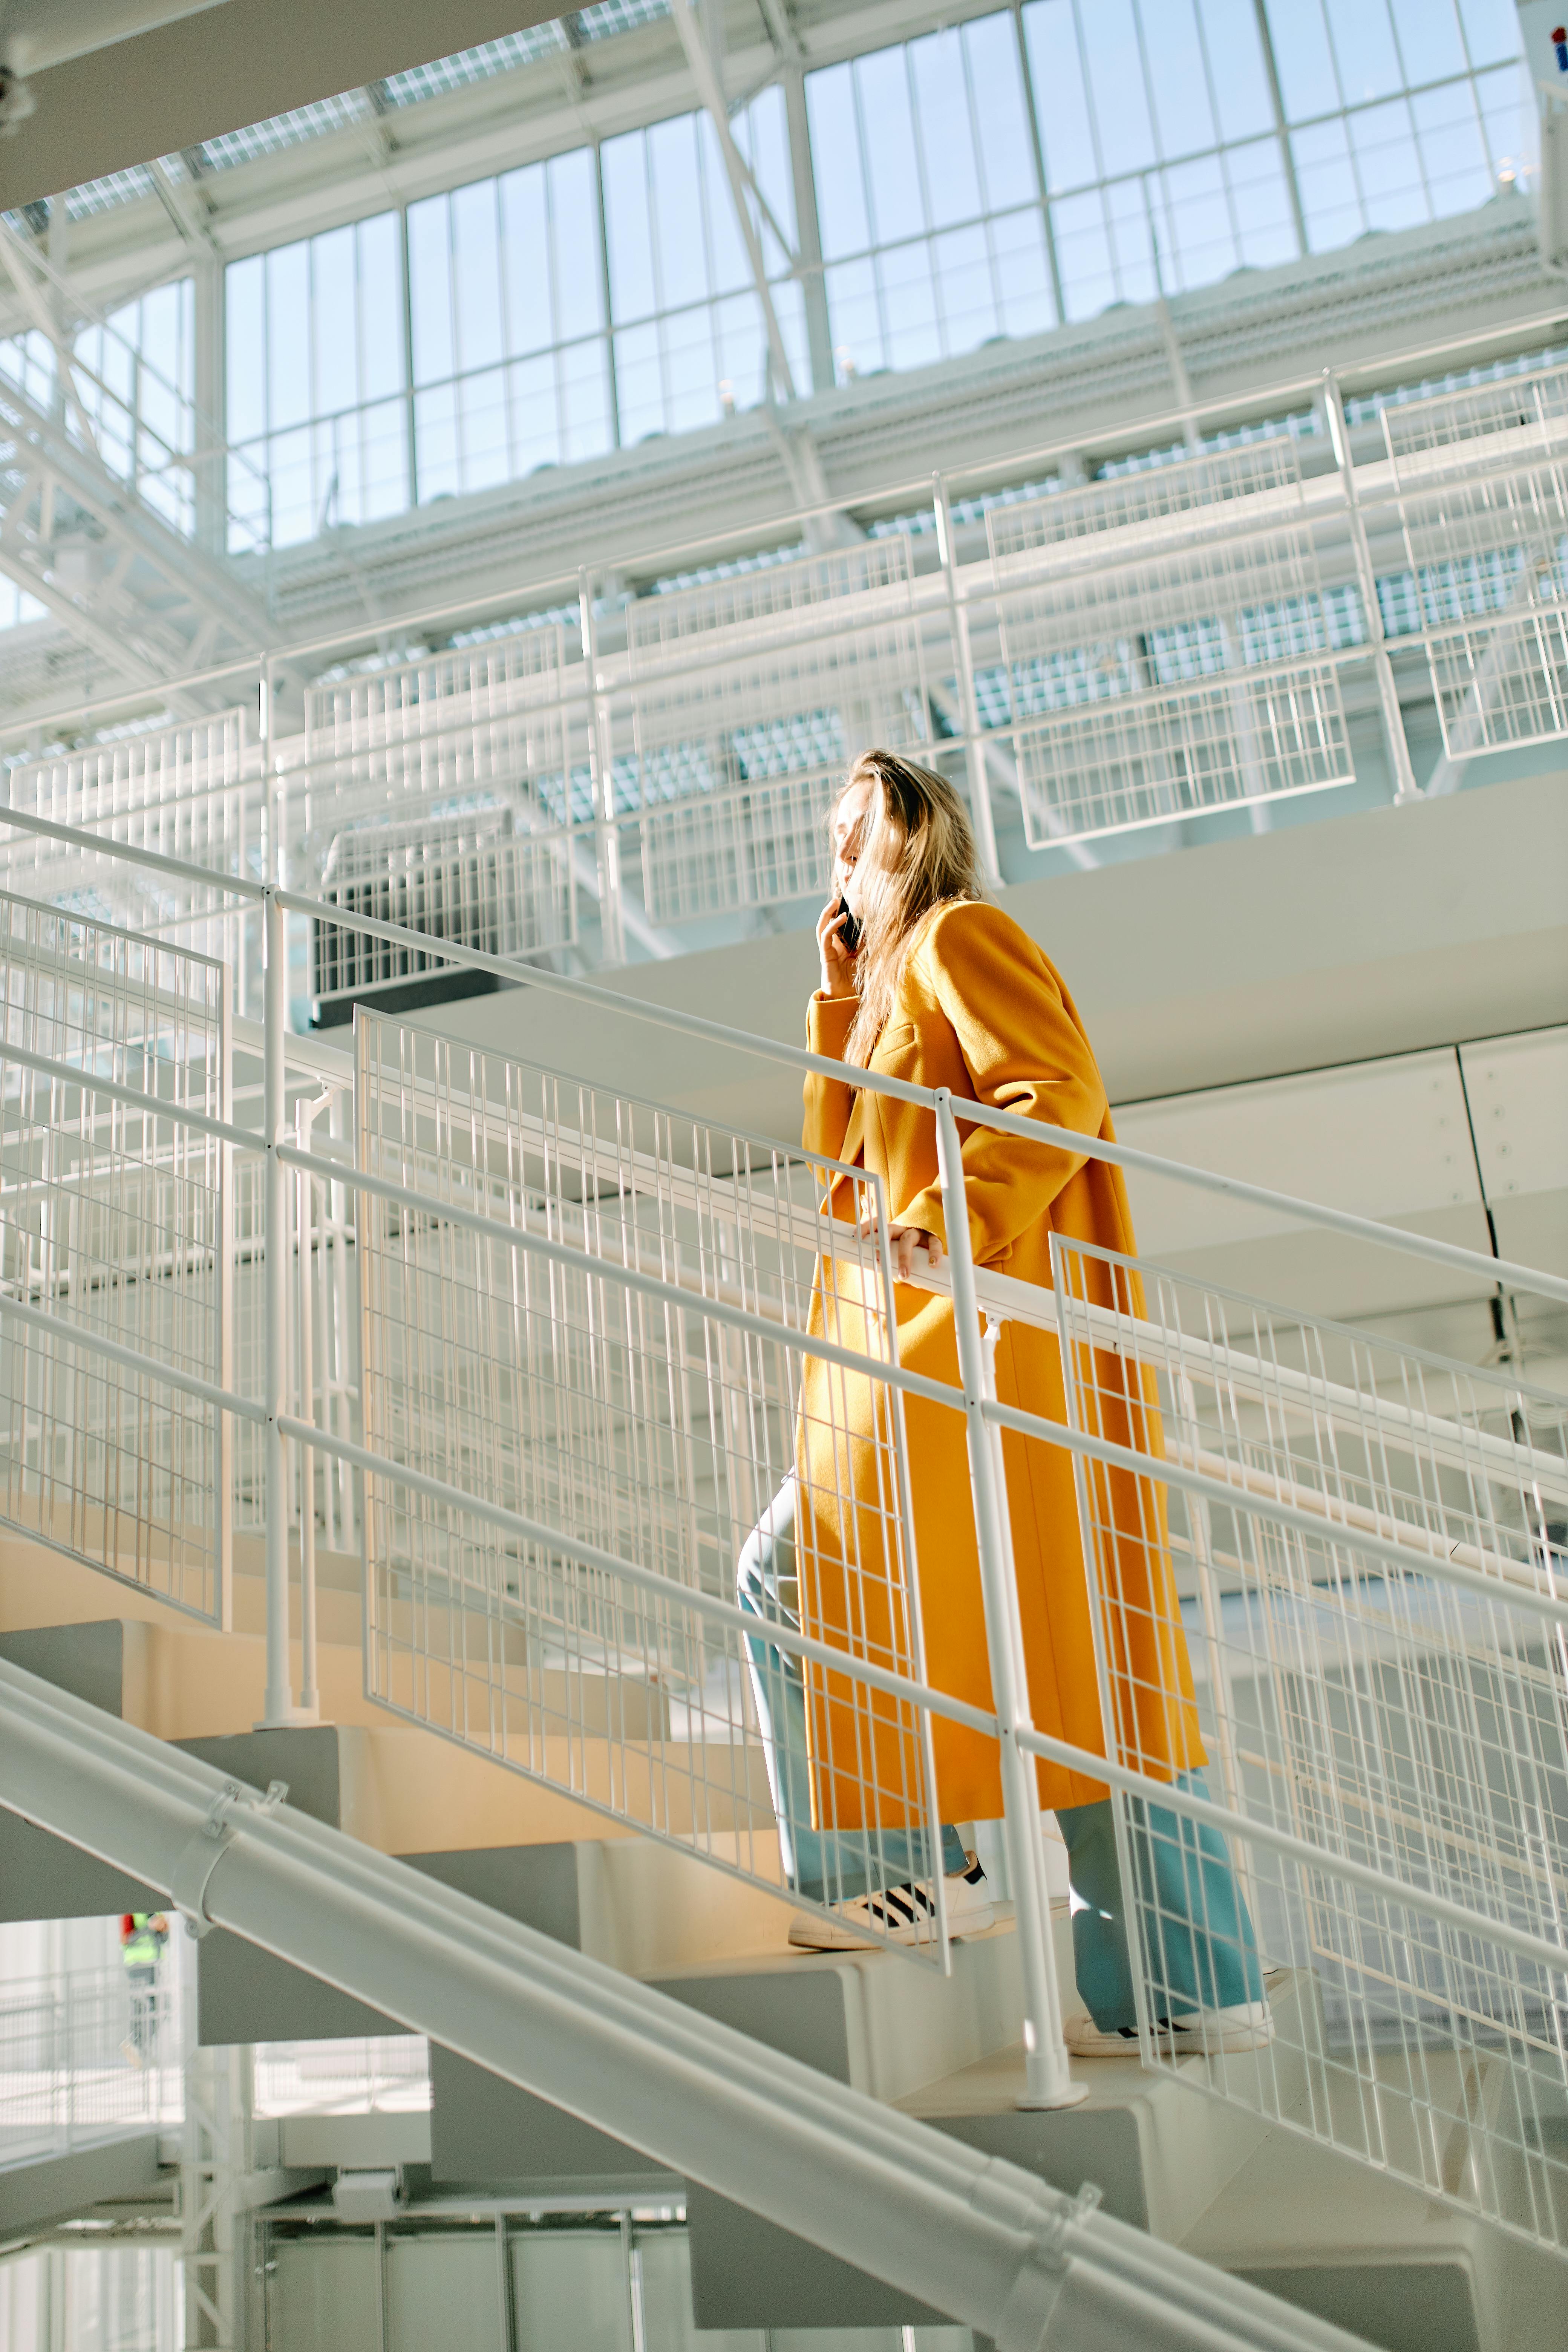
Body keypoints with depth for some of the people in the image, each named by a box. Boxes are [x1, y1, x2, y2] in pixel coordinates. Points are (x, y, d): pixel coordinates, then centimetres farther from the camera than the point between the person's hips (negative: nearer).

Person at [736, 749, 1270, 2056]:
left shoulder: (960, 935, -1)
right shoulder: (896, 980, 27)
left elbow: (1059, 1096, -14)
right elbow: (837, 1142, 21)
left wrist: (948, 1220, -23)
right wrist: (842, 980, 18)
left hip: (978, 1336, -10)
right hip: (924, 1342, 10)